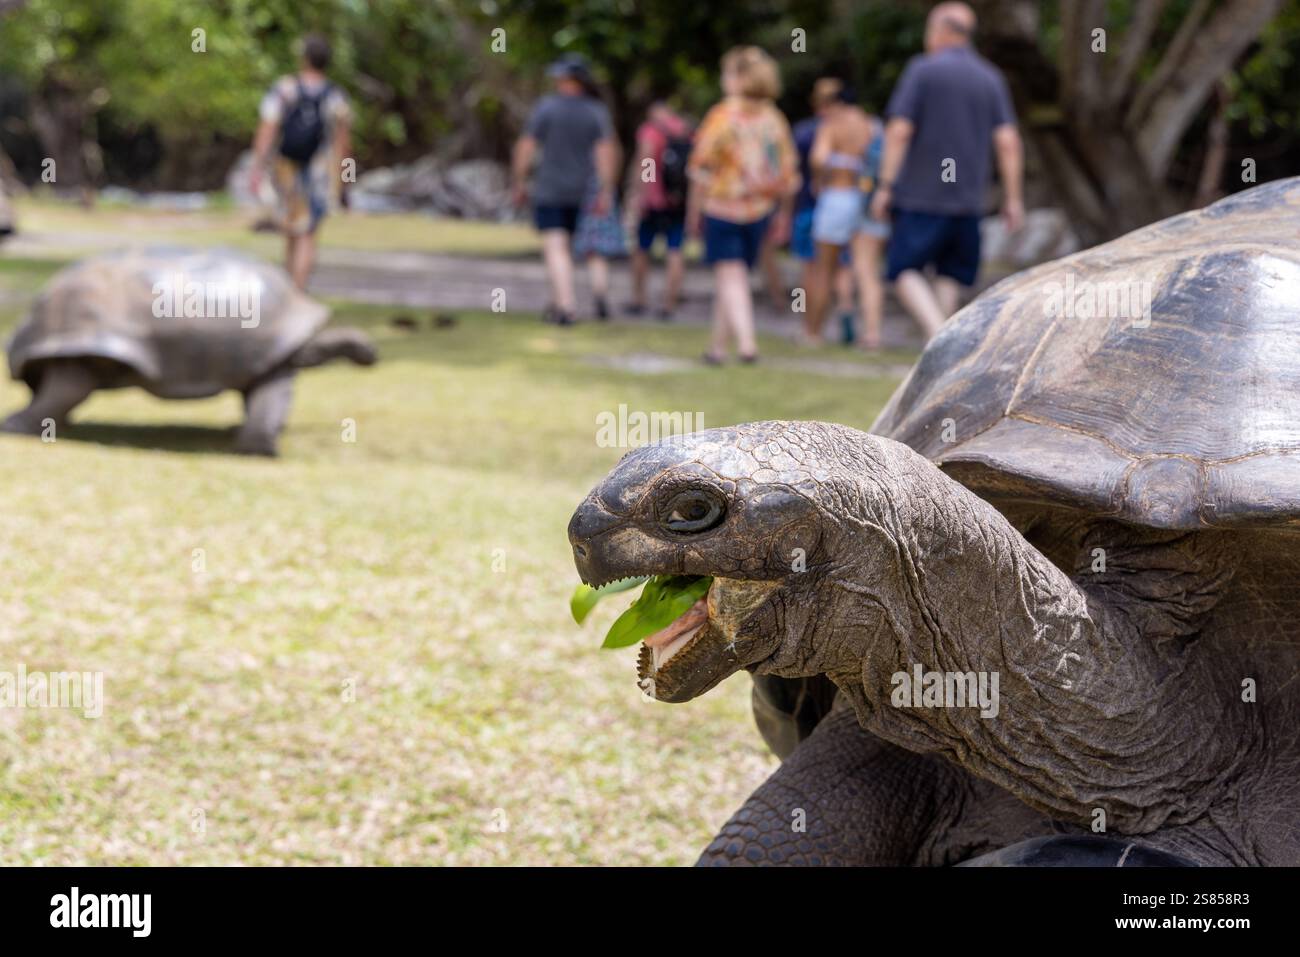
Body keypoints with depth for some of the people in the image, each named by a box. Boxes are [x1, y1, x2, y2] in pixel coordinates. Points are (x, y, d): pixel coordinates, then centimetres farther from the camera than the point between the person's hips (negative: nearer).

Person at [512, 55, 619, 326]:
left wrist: (519, 184, 1)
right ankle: (557, 303, 25)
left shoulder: (546, 107, -8)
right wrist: (606, 192, -11)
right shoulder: (597, 111, 0)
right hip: (580, 192, 4)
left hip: (548, 190, -4)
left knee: (554, 248, -7)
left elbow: (525, 147, -9)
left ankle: (565, 307, -20)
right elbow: (607, 151, -10)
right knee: (563, 246, 20)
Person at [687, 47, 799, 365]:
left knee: (730, 276, -4)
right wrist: (783, 213, 15)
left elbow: (703, 169, -9)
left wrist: (694, 209, 0)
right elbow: (789, 172, 6)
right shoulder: (774, 119, 3)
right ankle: (719, 345, 20)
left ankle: (746, 342, -20)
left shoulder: (722, 116, -10)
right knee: (734, 277, 15)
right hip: (759, 210, 5)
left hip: (722, 208, -5)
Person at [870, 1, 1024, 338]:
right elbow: (1008, 141, 1)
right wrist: (1013, 198, 4)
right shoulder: (990, 79, 8)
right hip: (968, 199, 4)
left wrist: (885, 186, -6)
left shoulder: (922, 70, -4)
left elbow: (899, 132, -10)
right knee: (949, 276, 13)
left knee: (905, 271, 0)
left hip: (922, 196, -4)